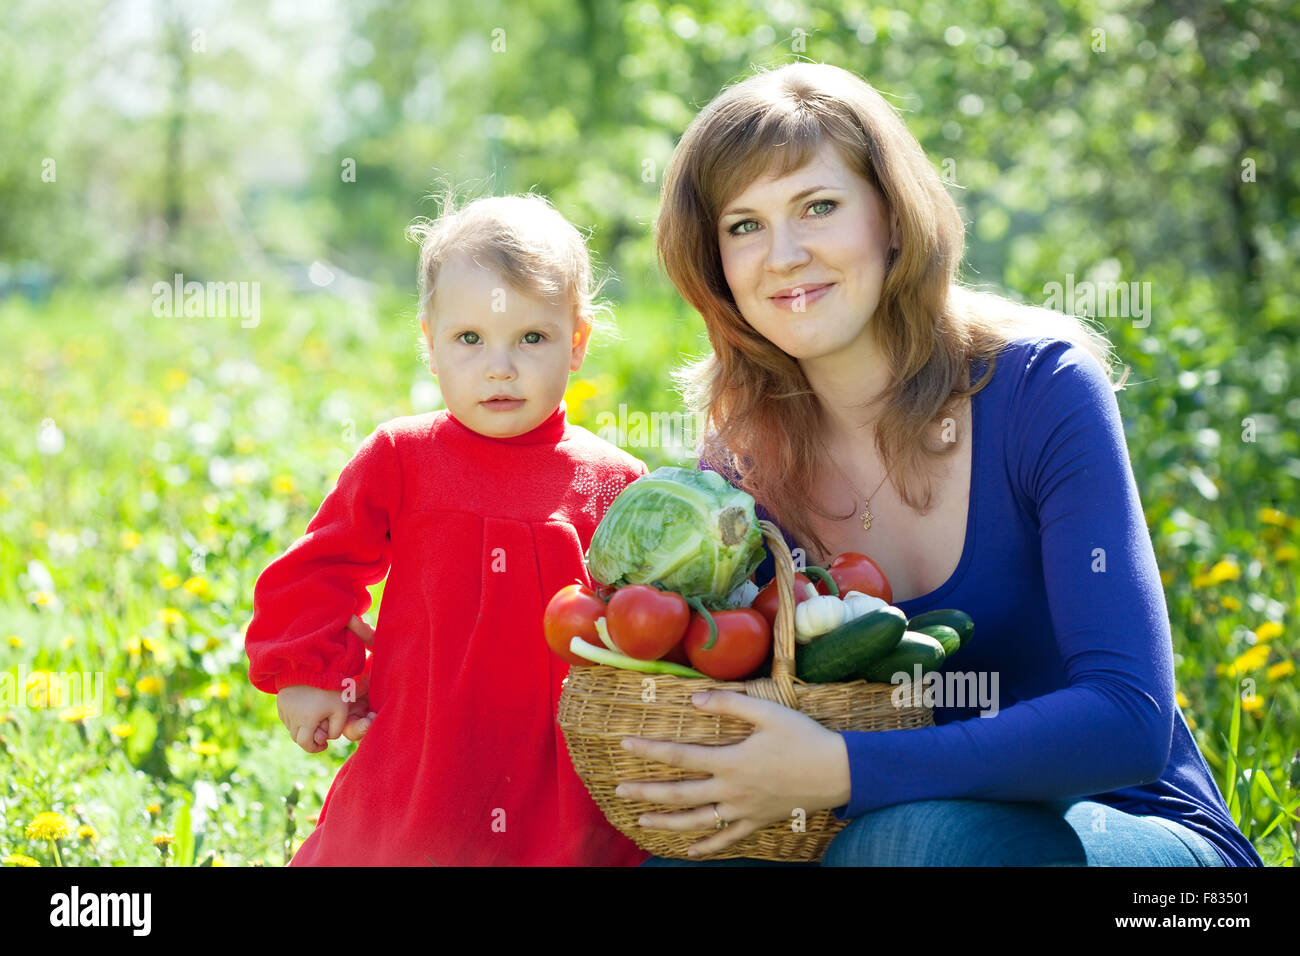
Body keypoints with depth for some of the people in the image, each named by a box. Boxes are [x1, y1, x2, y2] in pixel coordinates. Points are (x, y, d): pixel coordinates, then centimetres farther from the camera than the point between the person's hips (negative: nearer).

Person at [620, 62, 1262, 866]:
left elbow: (1129, 720, -24)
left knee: (912, 831, -34)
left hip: (1141, 835, -3)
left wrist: (840, 771, -32)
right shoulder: (745, 464, -2)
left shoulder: (1041, 386, -14)